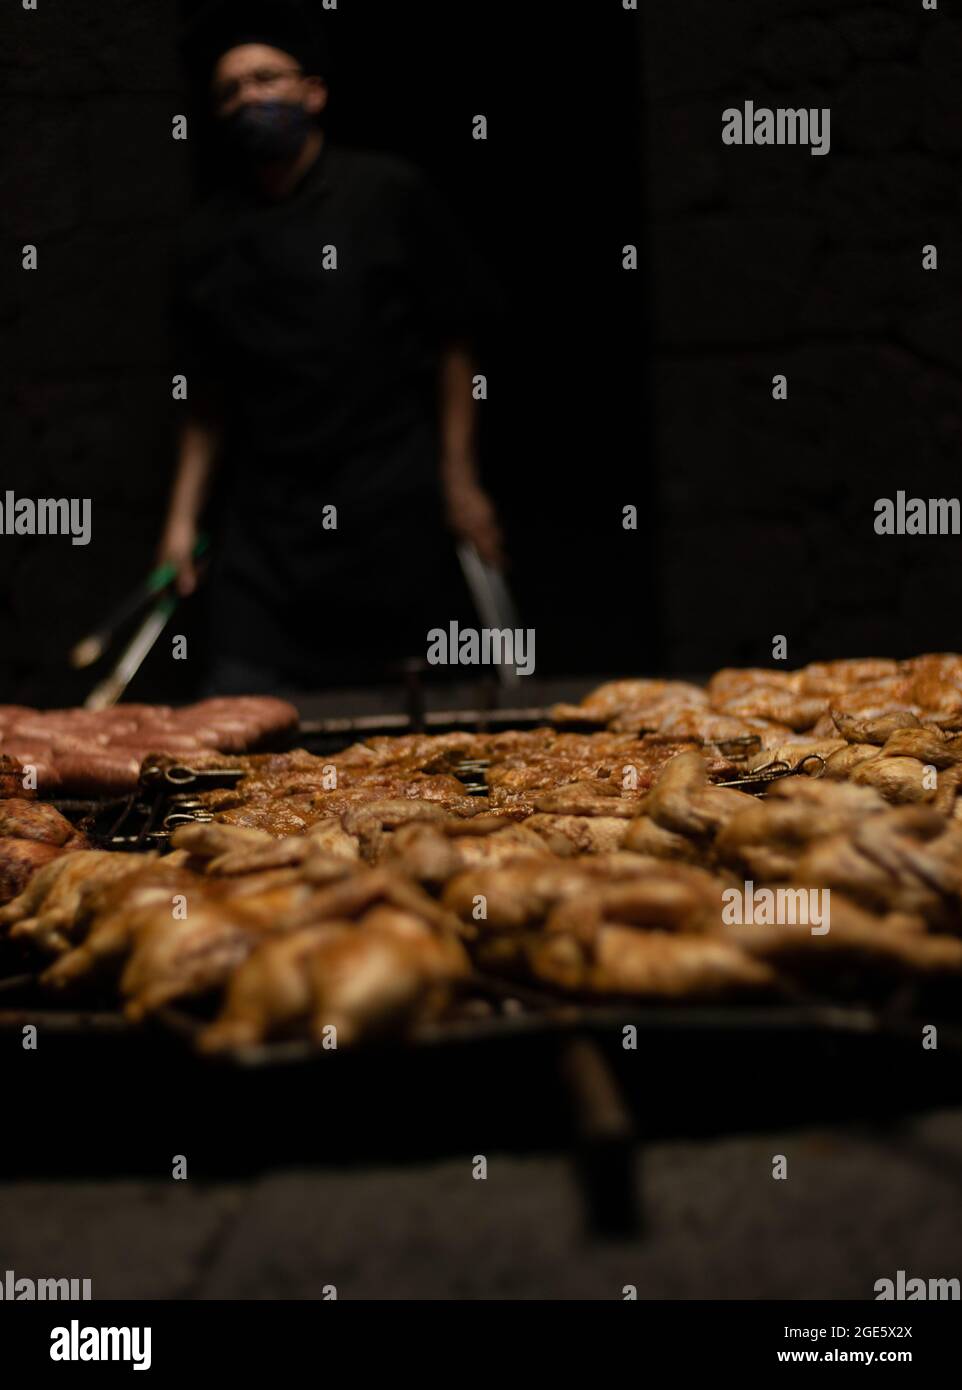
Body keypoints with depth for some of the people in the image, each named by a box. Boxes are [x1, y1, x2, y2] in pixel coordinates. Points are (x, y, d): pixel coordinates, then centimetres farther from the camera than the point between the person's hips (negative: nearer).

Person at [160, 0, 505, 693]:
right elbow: (209, 397, 15)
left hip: (393, 514, -2)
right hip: (264, 526, 3)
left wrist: (459, 480, -2)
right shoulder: (213, 233, 11)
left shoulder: (388, 193, 2)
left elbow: (456, 341, 2)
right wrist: (183, 517, 8)